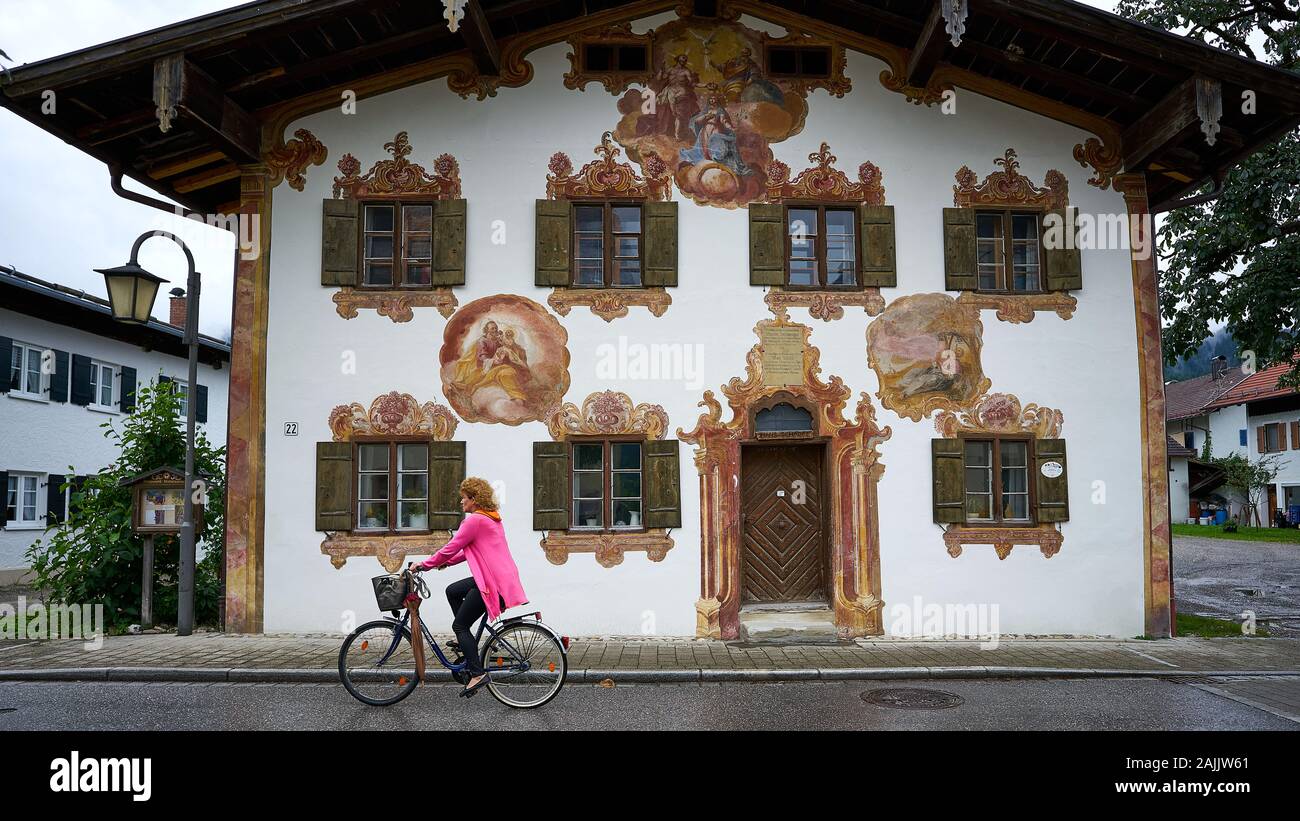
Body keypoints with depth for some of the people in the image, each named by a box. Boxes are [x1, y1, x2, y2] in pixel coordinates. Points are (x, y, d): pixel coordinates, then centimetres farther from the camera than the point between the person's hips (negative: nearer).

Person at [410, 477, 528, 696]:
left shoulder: (474, 520, -13)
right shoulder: (491, 518, 18)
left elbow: (450, 548, -12)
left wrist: (423, 565, -1)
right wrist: (447, 562, 16)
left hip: (493, 583, -10)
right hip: (502, 577, 10)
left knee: (459, 625, 0)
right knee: (452, 591, 22)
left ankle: (478, 673, -5)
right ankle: (467, 643, 24)